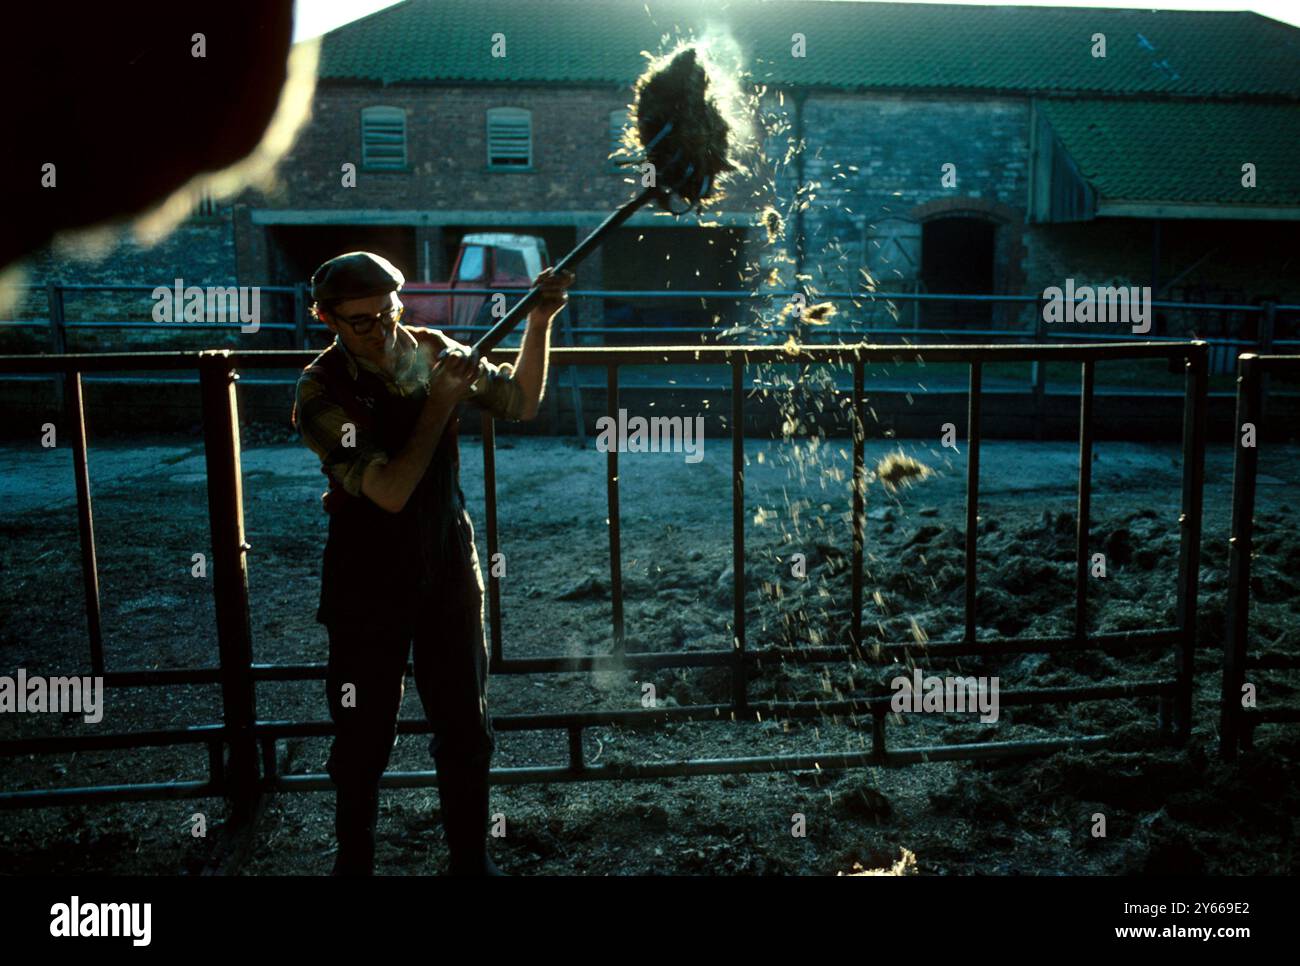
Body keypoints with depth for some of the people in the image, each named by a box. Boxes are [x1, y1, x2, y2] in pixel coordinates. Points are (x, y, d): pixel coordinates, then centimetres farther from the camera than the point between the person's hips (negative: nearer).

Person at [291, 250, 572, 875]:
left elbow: (521, 403, 6)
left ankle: (472, 859, 32)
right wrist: (442, 399, -25)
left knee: (466, 730, 14)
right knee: (364, 737, 11)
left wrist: (539, 321, -5)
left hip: (450, 572, 4)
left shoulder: (431, 351, -4)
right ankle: (354, 860, 33)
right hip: (369, 587, -4)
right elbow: (391, 492, -27)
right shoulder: (321, 391, -18)